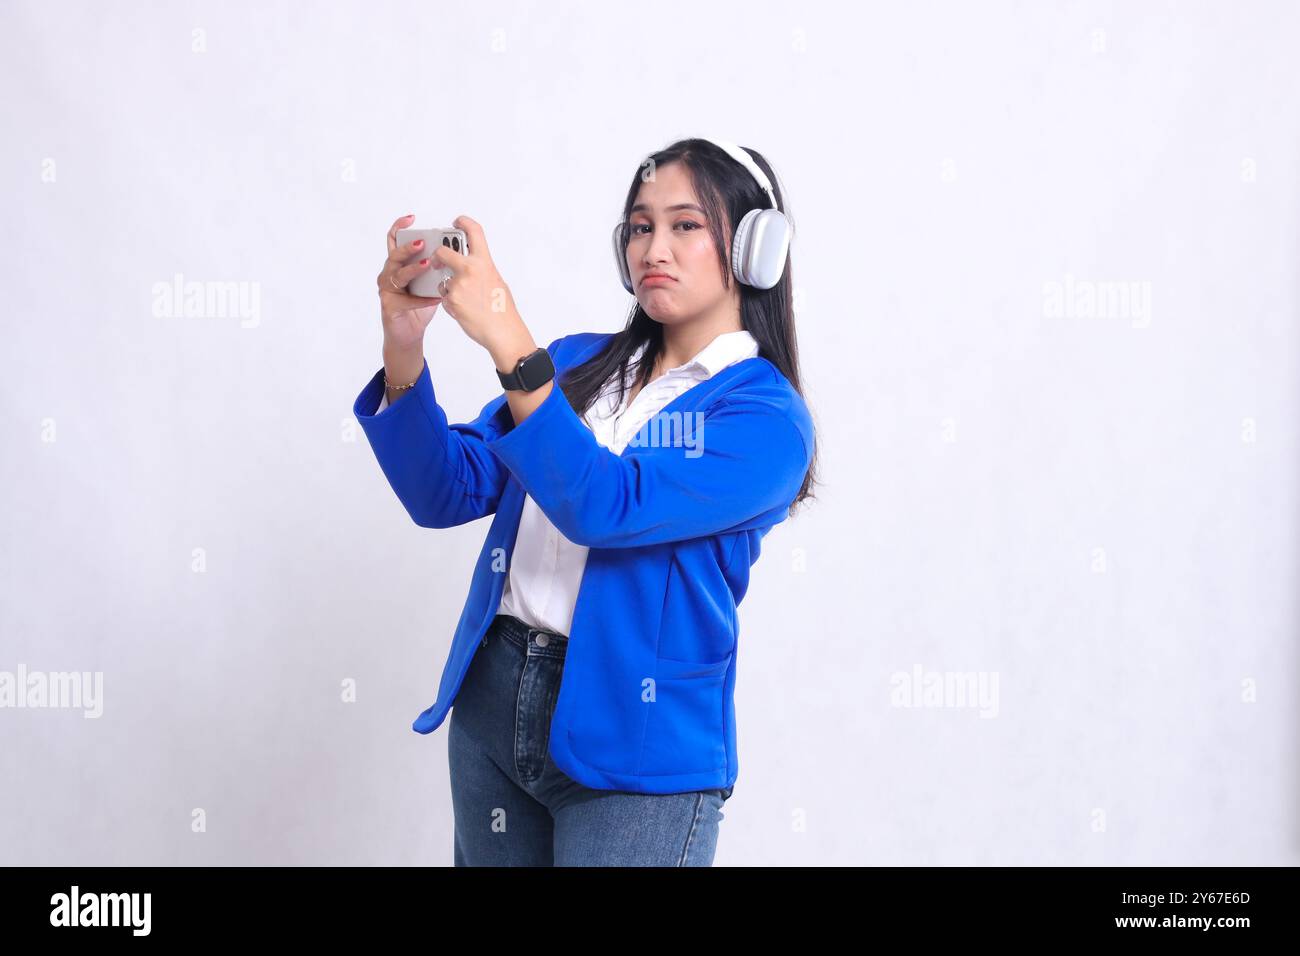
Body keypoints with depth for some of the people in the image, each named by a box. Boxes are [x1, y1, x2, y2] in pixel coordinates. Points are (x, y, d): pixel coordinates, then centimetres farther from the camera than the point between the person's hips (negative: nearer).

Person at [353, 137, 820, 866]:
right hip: (492, 702, 5)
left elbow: (607, 508, -22)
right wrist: (404, 349, -11)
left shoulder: (767, 417, -8)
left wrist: (508, 341, -29)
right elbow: (446, 495, 4)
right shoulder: (579, 363, 9)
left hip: (636, 742, -5)